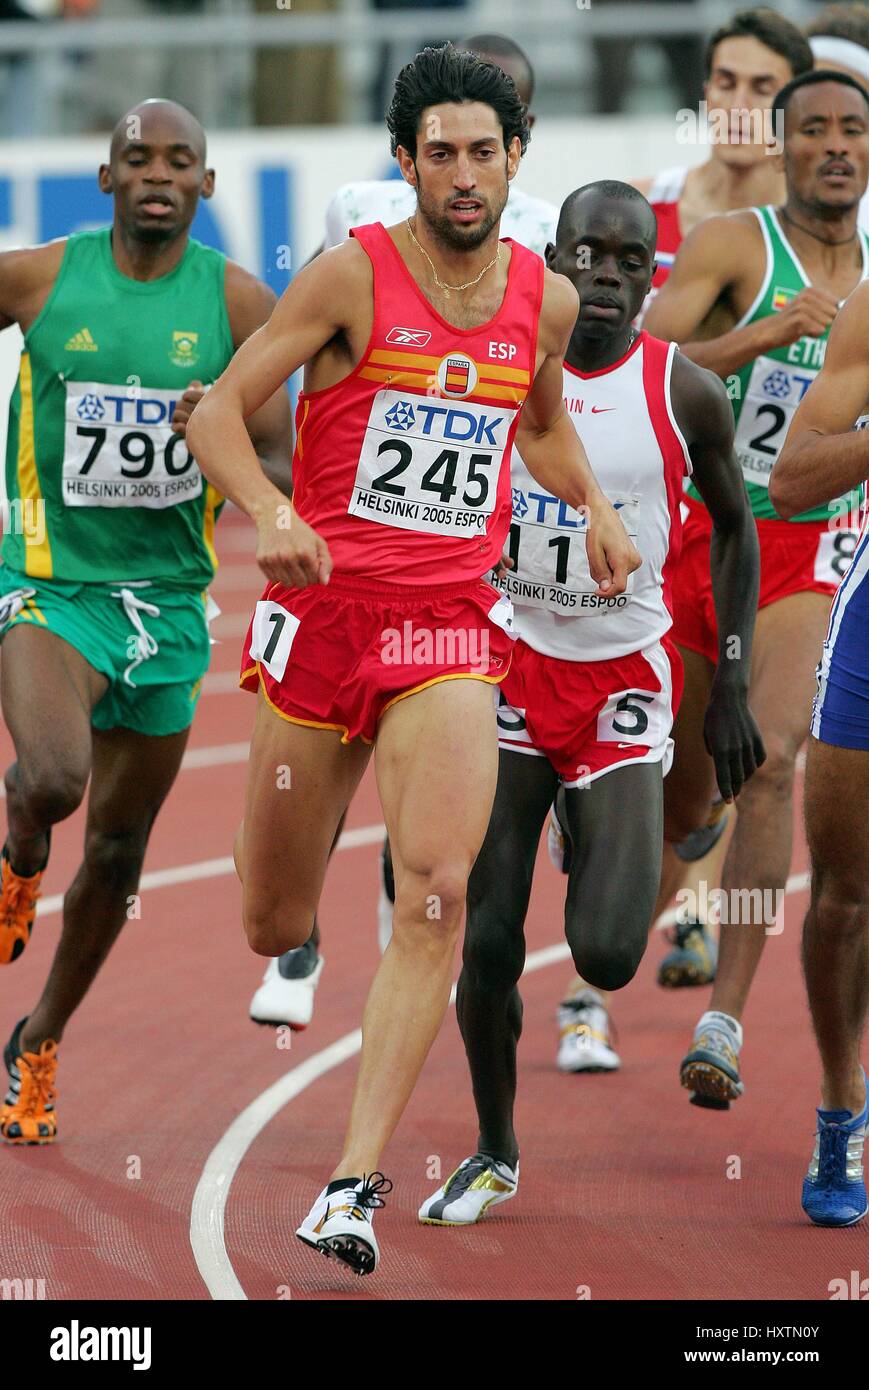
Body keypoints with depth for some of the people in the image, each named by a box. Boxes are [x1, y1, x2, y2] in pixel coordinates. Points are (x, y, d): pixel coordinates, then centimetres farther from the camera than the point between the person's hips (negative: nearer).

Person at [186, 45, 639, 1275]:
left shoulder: (544, 299, 7)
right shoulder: (353, 275, -6)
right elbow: (219, 412, -7)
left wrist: (595, 507, 12)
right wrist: (269, 514, -25)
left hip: (451, 625, 2)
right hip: (323, 606, -2)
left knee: (434, 897, -18)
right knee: (274, 929, 6)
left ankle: (358, 1182, -19)